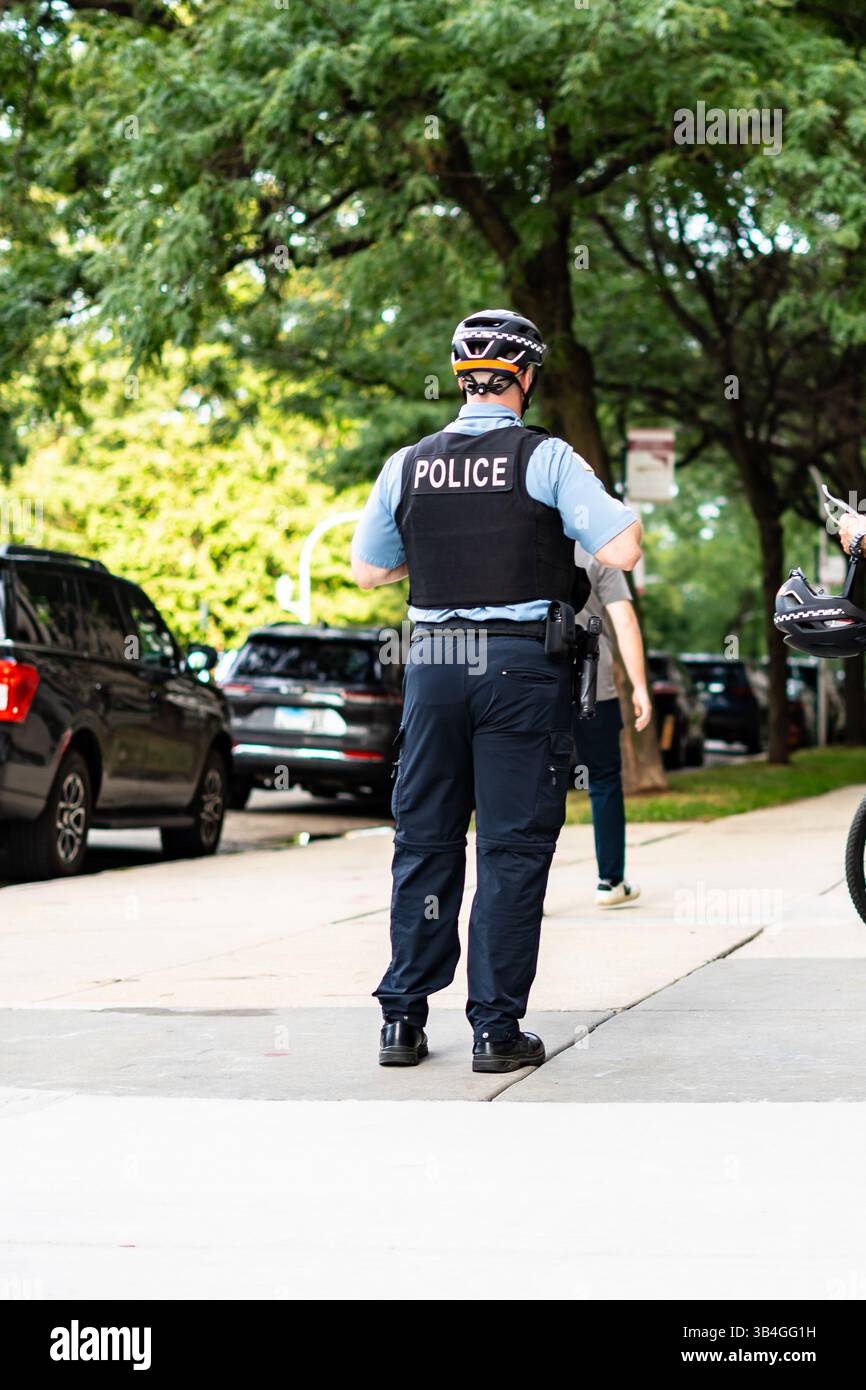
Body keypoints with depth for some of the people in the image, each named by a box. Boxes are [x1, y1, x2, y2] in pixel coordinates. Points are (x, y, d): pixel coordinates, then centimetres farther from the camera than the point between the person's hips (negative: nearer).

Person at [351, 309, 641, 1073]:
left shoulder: (407, 465, 6)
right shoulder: (546, 458, -6)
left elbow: (368, 569, 16)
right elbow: (621, 550, -12)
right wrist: (621, 513, 9)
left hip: (433, 664, 4)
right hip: (522, 666, -3)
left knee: (425, 843, 12)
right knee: (512, 848, 1)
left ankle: (403, 1019, 13)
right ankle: (497, 1029, 1)